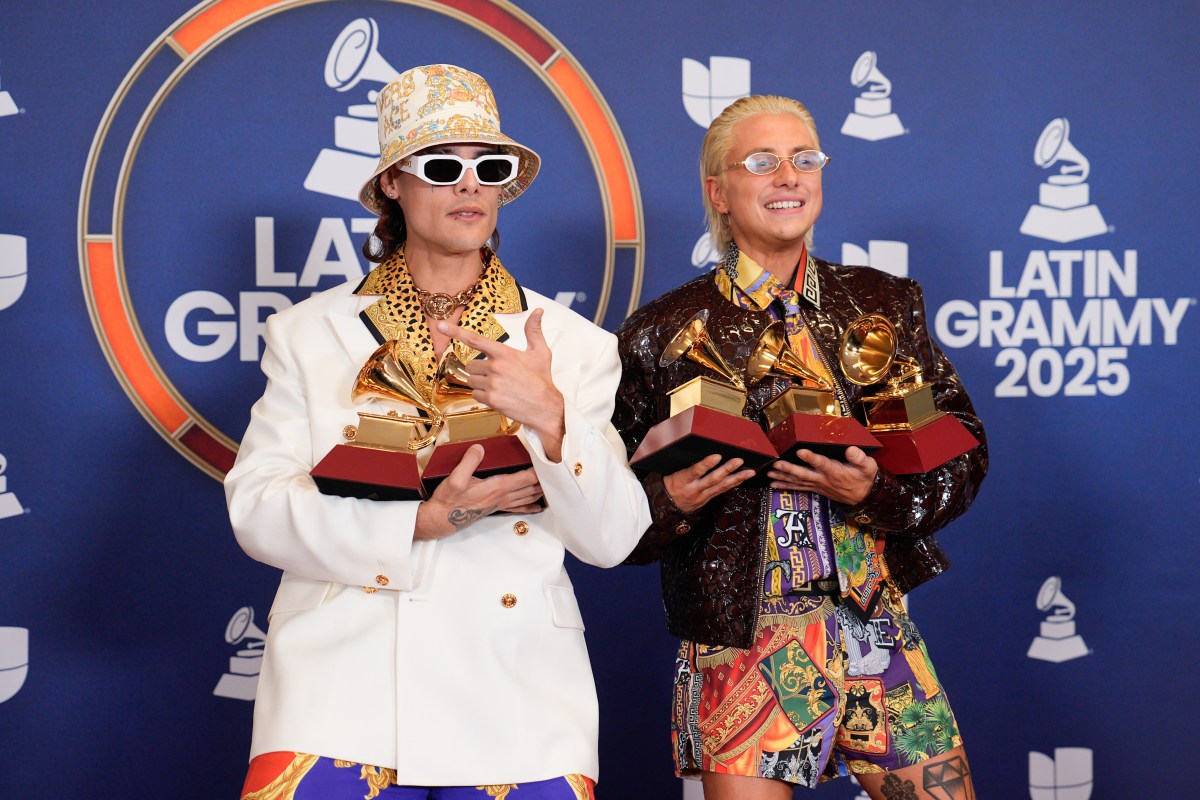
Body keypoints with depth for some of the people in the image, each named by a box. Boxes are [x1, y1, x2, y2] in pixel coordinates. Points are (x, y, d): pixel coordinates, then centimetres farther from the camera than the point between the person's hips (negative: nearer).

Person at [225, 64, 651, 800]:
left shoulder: (574, 345, 8)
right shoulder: (309, 333, 8)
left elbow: (613, 539, 2)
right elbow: (257, 510, -1)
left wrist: (550, 419, -16)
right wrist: (424, 522, -13)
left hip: (517, 704, 1)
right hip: (341, 692, 0)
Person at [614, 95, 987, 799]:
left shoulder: (884, 305, 10)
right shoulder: (663, 334, 0)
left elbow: (963, 454, 7)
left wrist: (877, 492, -11)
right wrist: (670, 500, -19)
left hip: (877, 625, 3)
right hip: (742, 643, -3)